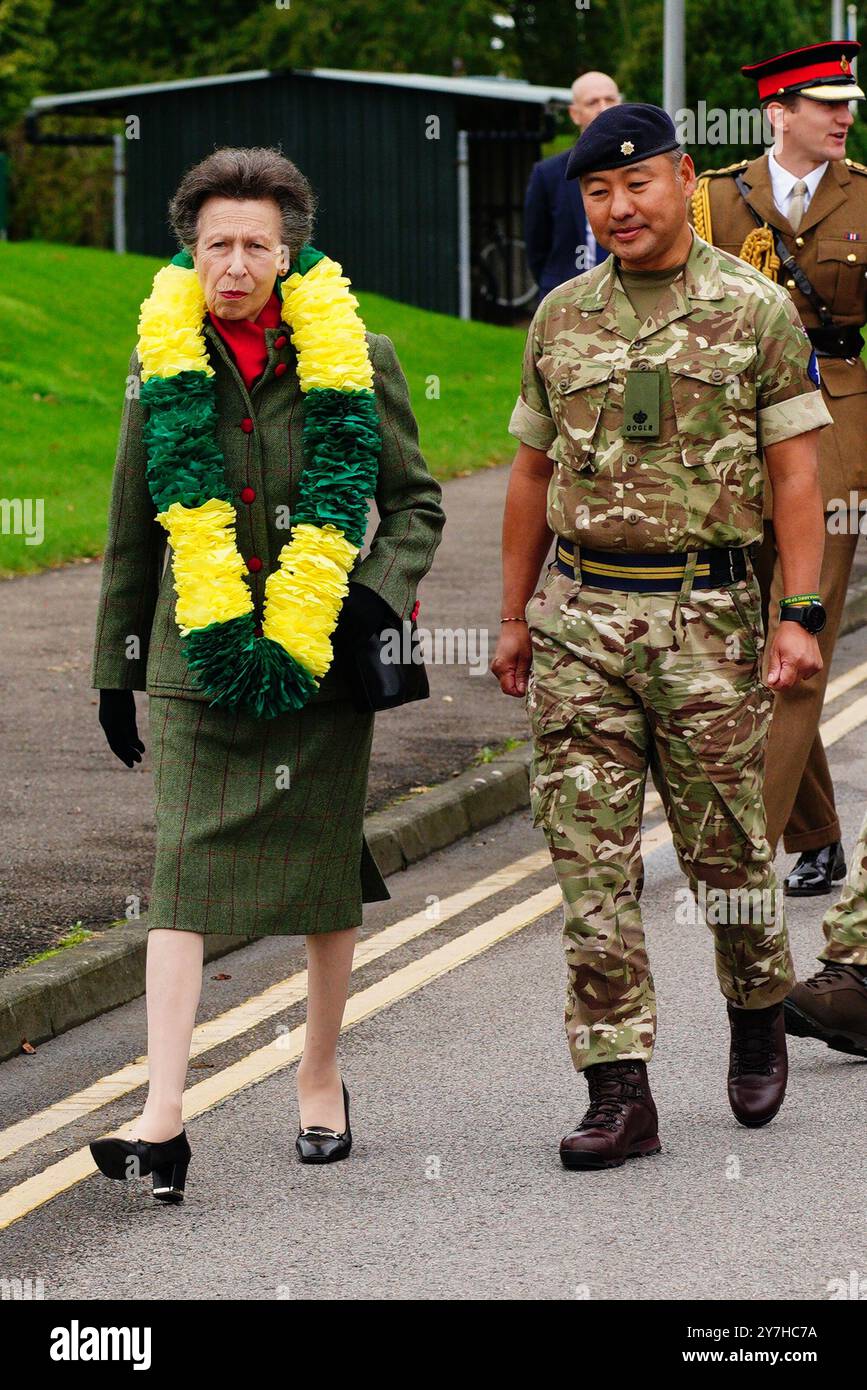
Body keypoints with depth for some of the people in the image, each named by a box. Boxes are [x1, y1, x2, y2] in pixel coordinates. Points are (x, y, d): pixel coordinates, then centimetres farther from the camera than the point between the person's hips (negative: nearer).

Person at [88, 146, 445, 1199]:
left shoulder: (354, 360, 1)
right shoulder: (163, 369, 5)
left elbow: (414, 499, 9)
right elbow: (132, 534, 13)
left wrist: (381, 596, -9)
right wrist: (114, 669, 14)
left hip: (323, 660, 0)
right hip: (195, 656, 0)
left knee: (328, 874, 9)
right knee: (181, 874, -11)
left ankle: (320, 1080, 28)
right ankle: (162, 1119, -18)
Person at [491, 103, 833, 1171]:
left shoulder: (755, 310, -1)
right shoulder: (560, 319, 9)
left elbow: (795, 472, -2)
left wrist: (800, 617, -10)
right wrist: (514, 618, 13)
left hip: (707, 614, -3)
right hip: (579, 619, 3)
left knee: (726, 844, 6)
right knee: (591, 860, -2)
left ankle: (758, 1017, 33)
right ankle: (618, 1090, 0)